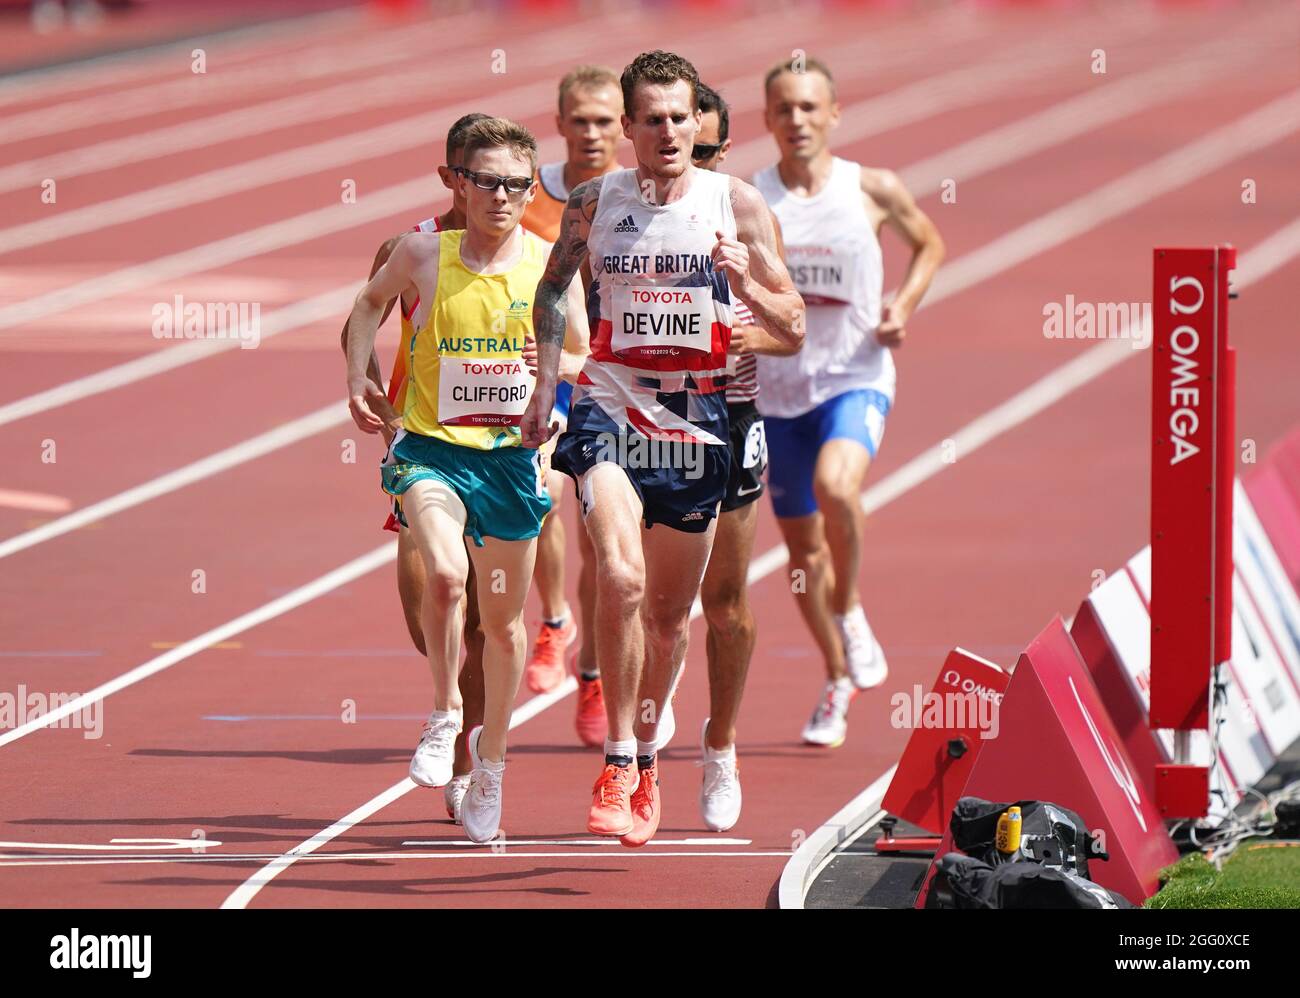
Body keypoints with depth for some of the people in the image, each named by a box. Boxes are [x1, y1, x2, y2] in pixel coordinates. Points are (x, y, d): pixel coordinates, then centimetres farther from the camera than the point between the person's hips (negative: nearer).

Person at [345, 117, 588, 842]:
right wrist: (359, 376, 4)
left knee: (504, 619, 13)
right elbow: (372, 302, 16)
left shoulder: (551, 264, -2)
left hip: (512, 455, 2)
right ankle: (445, 713, -5)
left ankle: (491, 755, 36)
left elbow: (581, 361, 10)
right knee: (446, 573, -29)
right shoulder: (424, 254, -5)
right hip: (431, 448, -2)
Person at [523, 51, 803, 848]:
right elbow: (555, 287, 18)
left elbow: (792, 326, 2)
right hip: (610, 411, -1)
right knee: (621, 578, -23)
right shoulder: (593, 204, 1)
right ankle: (618, 765, -17)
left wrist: (746, 283, -17)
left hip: (697, 423, 1)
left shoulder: (736, 204, 0)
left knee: (670, 611, 12)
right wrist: (545, 385, 10)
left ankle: (645, 759, 33)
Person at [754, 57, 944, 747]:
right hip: (778, 387, 2)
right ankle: (838, 680, 32)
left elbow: (929, 243, 14)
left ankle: (850, 608, -5)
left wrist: (906, 303, -3)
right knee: (802, 546, 10)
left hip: (855, 379, -2)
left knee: (835, 485, -32)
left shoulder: (873, 190, -3)